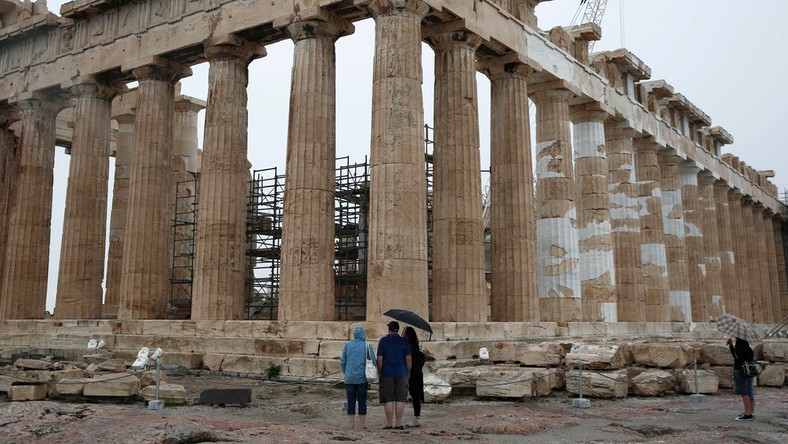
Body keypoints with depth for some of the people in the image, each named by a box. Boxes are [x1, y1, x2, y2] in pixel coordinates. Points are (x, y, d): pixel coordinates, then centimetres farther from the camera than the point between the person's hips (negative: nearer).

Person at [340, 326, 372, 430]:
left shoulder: (348, 345, 2)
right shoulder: (367, 346, -5)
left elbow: (342, 361, 4)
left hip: (349, 378, 2)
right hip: (362, 378, -2)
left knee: (351, 400, 7)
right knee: (362, 400, 5)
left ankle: (351, 423, 8)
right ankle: (362, 423, 8)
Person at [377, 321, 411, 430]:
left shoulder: (383, 340, -1)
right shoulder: (404, 341, 3)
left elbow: (379, 358, -4)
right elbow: (408, 359, 1)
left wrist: (379, 372, 5)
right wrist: (408, 372, 11)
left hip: (387, 373, -1)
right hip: (401, 373, 1)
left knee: (388, 400, 2)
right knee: (400, 400, 4)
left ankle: (389, 424, 2)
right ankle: (398, 424, 4)